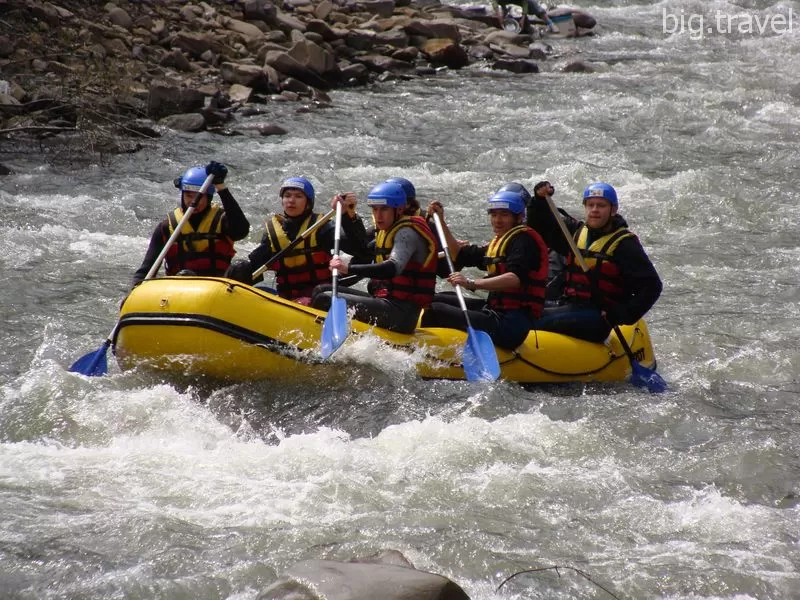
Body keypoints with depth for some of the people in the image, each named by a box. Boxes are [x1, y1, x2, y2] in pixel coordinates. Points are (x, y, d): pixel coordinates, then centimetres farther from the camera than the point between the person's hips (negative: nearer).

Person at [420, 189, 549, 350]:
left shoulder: (523, 240, -9)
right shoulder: (497, 243, 21)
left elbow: (516, 278, -27)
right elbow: (459, 256, 30)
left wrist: (473, 284, -37)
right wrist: (440, 220, 24)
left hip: (510, 325, -10)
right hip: (497, 311, 10)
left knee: (435, 311, -15)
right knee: (439, 300, 17)